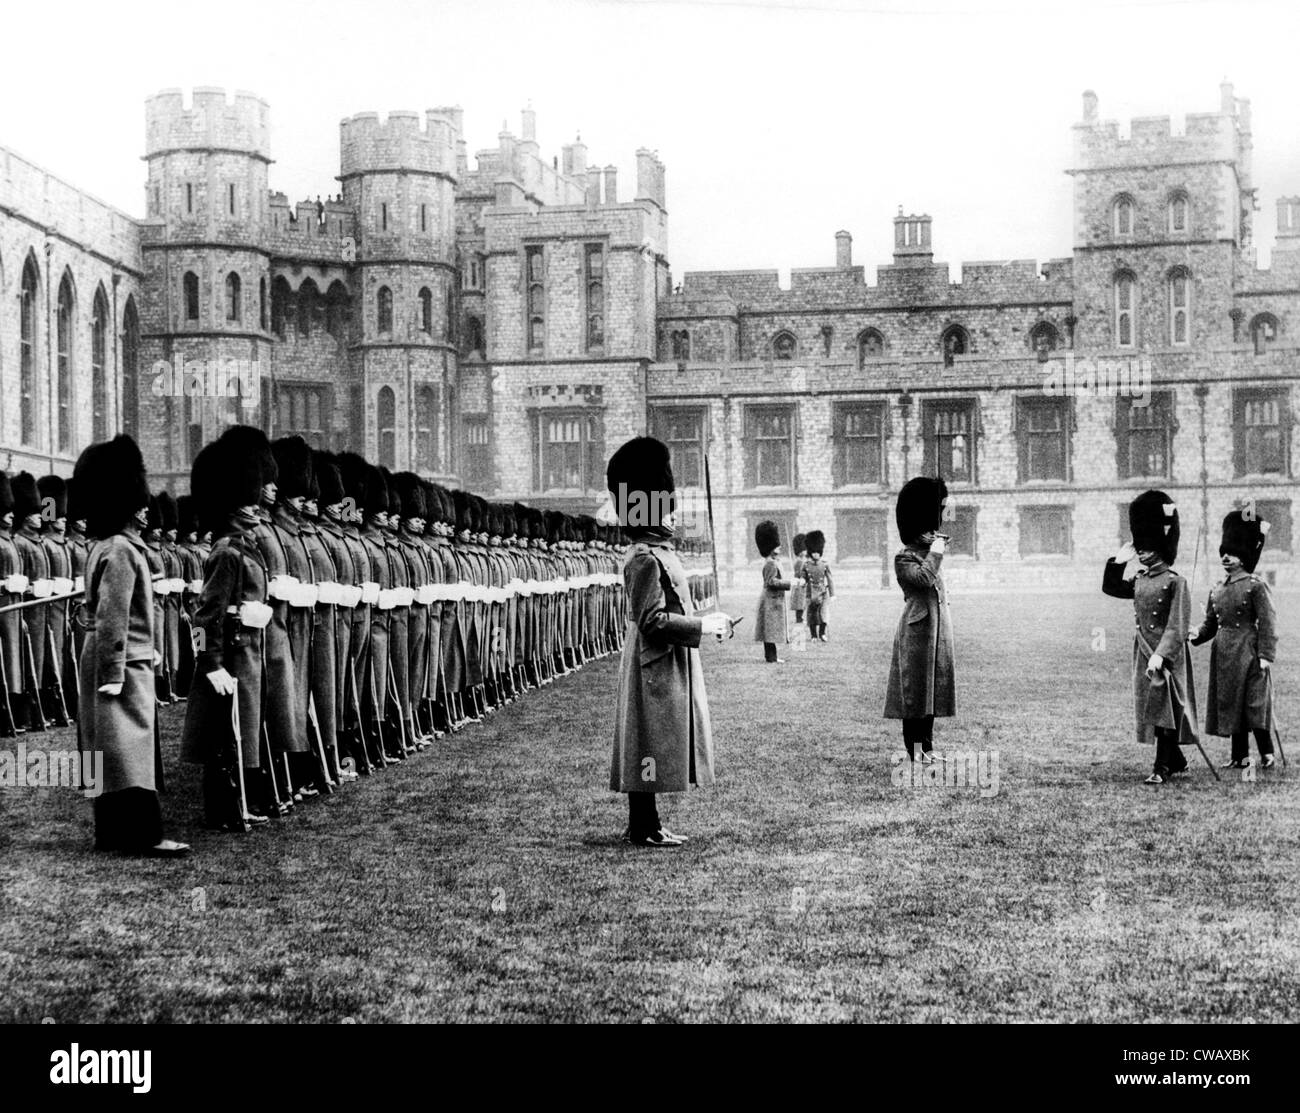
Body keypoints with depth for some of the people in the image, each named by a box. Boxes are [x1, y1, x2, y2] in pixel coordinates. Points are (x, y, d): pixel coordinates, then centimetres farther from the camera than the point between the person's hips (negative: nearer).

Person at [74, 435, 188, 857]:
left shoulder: (106, 546, 14)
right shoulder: (121, 551, -17)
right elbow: (112, 618, -22)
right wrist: (113, 674, -22)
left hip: (109, 661, 10)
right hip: (124, 663, -10)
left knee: (110, 750, 12)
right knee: (130, 745, -11)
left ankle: (111, 832, 18)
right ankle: (143, 834, -12)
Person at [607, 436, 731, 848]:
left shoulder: (657, 552, 14)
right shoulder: (646, 559, -18)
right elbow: (653, 621, -23)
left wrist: (703, 622, 13)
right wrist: (701, 626, -18)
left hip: (666, 668, 10)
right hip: (655, 670, -10)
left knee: (652, 753, 13)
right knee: (650, 748, -5)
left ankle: (644, 825, 20)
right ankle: (644, 829, 1)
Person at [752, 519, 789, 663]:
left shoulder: (772, 562, 15)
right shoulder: (771, 563, -17)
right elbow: (771, 581, -23)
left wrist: (788, 582, 15)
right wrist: (790, 583, -19)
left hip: (773, 599, 11)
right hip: (771, 599, -11)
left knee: (771, 629, 13)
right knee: (771, 629, -8)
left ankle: (771, 655, 17)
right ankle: (771, 657, -7)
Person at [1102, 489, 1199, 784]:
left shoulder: (1175, 582, -12)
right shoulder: (1139, 581, 10)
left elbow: (1177, 628, -17)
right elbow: (1110, 587, 26)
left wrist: (1160, 655, -25)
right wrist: (1118, 561, 12)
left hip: (1167, 655, -8)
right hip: (1144, 651, 8)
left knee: (1164, 707, -6)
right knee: (1151, 707, 12)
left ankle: (1162, 768, -3)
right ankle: (1177, 761, 25)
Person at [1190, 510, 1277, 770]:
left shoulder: (1255, 586, -6)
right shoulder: (1217, 590, 13)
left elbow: (1268, 623, -9)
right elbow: (1211, 623, 17)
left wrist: (1266, 655, -14)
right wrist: (1197, 634, -4)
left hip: (1249, 653, -6)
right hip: (1224, 654, 6)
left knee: (1254, 704, -5)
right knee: (1230, 705, 8)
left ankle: (1267, 754, 5)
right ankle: (1240, 757, 14)